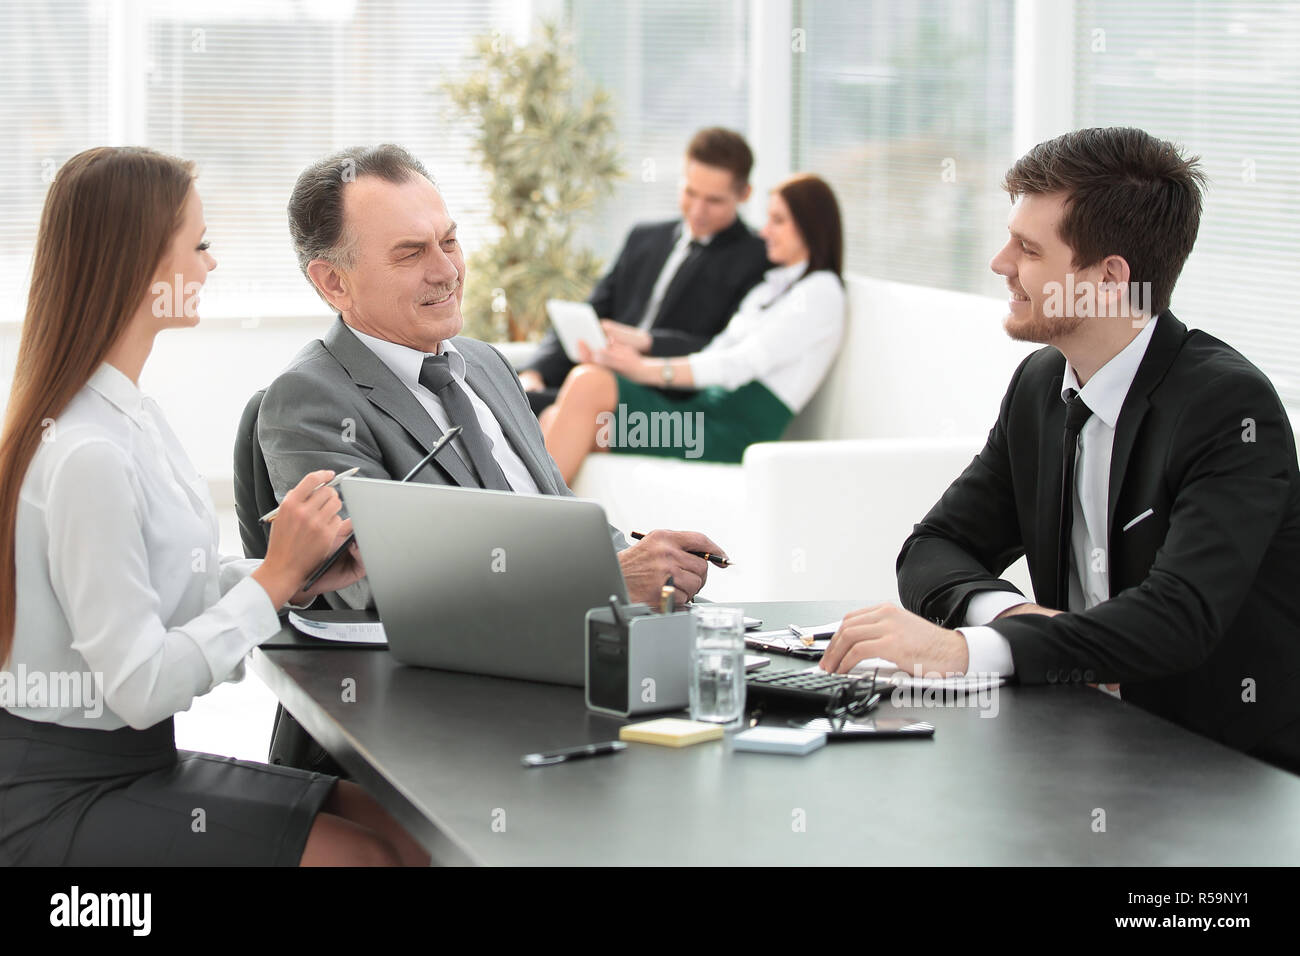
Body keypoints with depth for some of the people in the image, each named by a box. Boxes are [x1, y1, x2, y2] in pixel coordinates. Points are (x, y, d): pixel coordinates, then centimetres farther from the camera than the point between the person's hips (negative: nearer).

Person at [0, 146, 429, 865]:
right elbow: (138, 689, -24)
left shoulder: (129, 414, 7)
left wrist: (303, 575, -3)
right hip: (60, 798, -9)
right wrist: (275, 576, -18)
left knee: (400, 830, 0)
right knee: (361, 854, -14)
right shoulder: (86, 454, -23)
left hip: (135, 760, 9)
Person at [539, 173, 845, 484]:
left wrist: (648, 370, -23)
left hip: (731, 435, -8)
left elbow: (743, 363, -14)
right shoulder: (770, 286, 27)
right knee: (557, 421, -14)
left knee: (590, 383, -25)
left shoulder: (821, 292, -1)